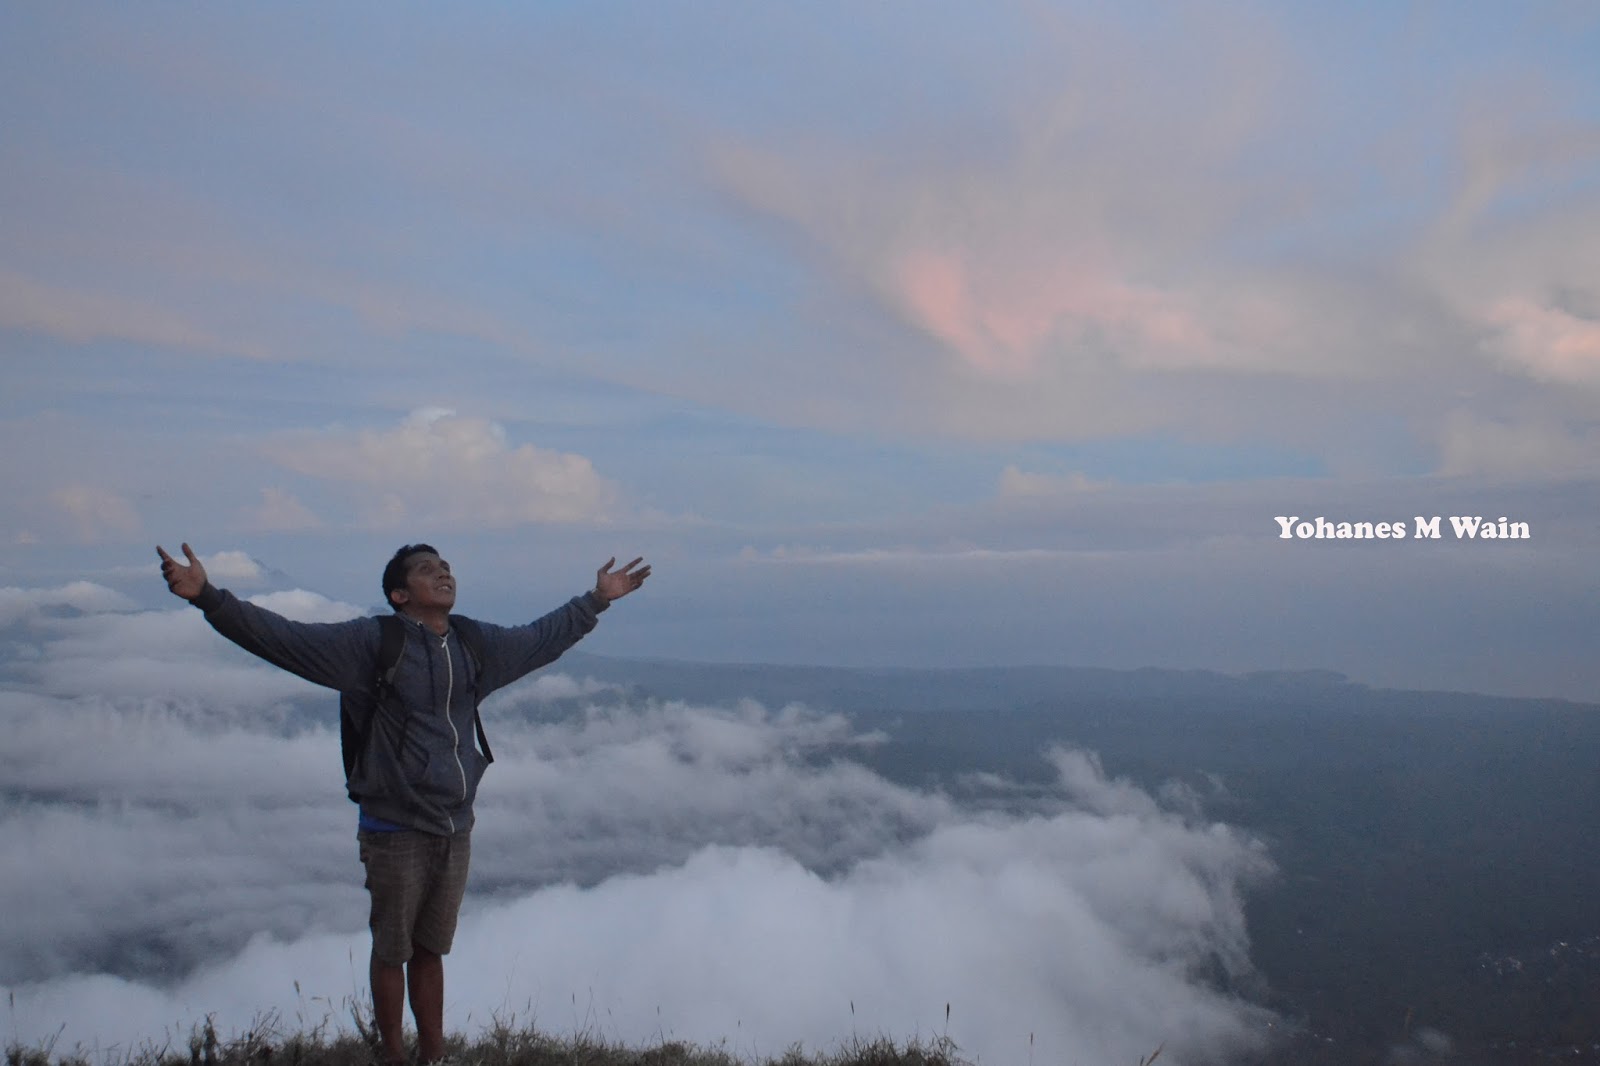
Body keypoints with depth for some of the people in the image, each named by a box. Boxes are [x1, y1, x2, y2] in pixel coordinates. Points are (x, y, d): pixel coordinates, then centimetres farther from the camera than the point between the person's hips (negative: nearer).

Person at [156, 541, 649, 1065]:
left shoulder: (476, 644, 6)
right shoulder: (372, 643, -11)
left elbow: (540, 638, 23)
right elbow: (281, 636, -18)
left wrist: (597, 601, 31)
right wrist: (209, 597, -29)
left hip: (455, 831, 5)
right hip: (396, 833, -5)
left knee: (430, 951, 18)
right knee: (391, 953, 7)